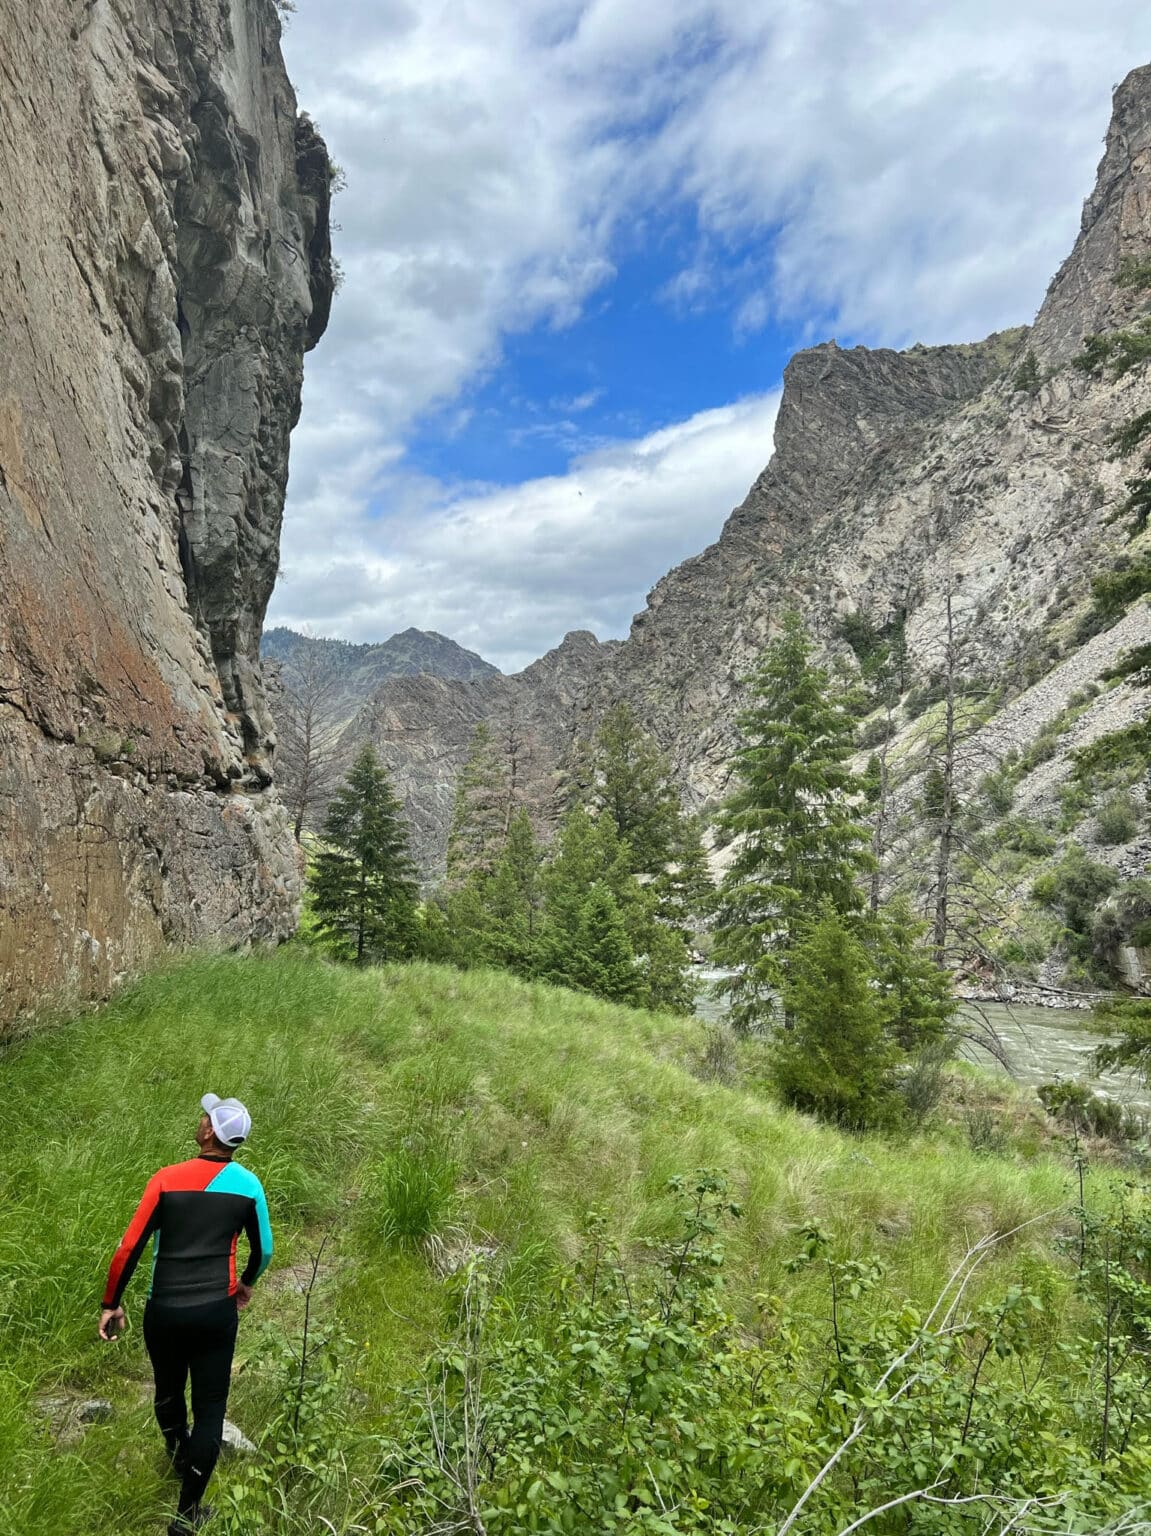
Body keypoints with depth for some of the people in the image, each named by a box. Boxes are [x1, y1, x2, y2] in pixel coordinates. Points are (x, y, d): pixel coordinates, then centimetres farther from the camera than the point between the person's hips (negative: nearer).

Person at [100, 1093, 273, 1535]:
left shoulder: (167, 1179, -9)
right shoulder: (248, 1184, -5)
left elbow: (130, 1247, -7)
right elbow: (263, 1250, 7)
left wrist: (110, 1303, 6)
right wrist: (247, 1283, 27)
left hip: (164, 1310, 1)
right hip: (216, 1311, -1)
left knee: (168, 1390, 27)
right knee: (210, 1407, 12)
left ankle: (179, 1459, 52)